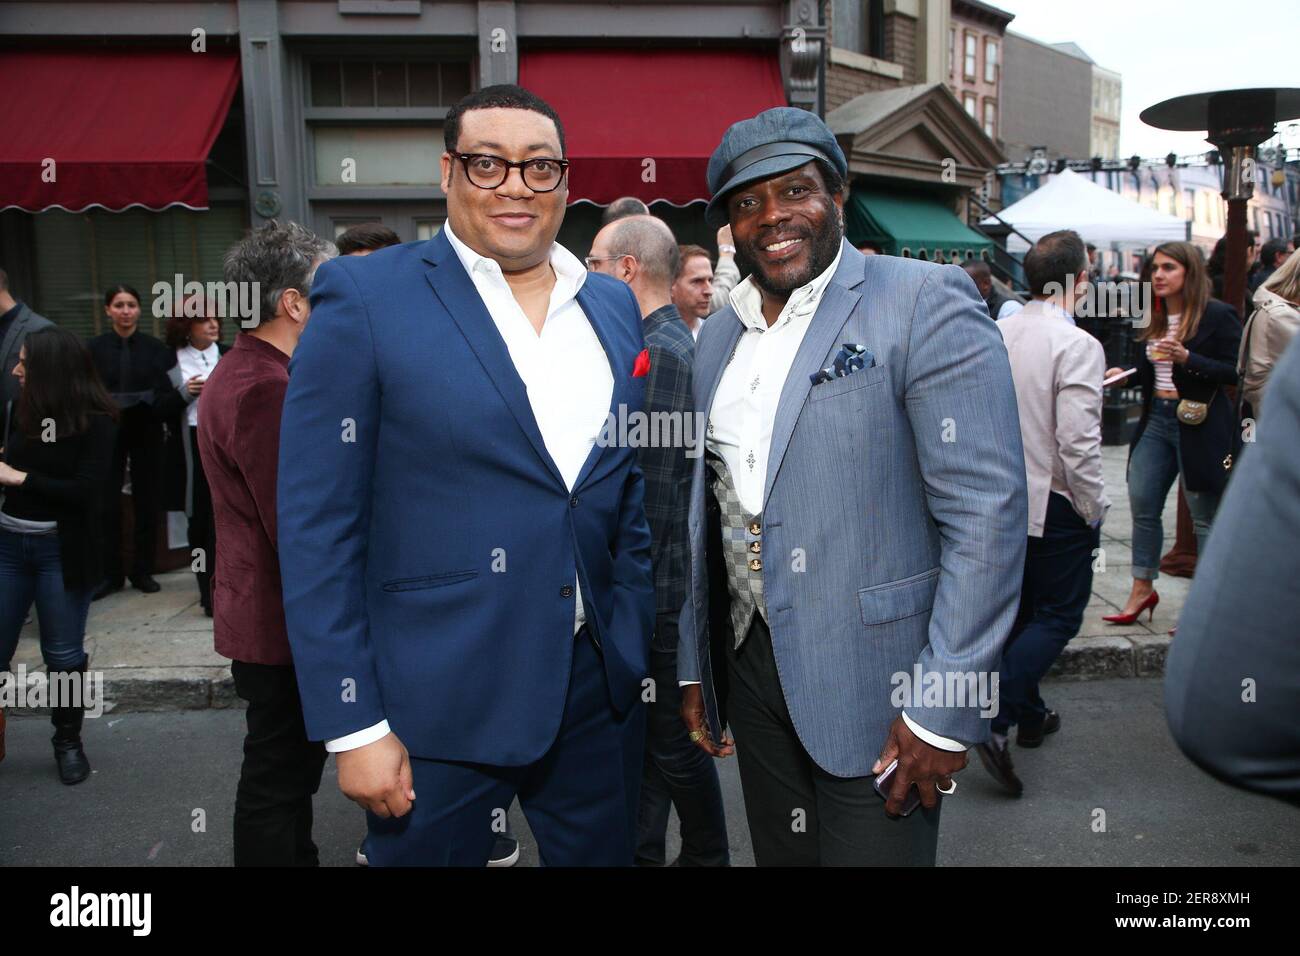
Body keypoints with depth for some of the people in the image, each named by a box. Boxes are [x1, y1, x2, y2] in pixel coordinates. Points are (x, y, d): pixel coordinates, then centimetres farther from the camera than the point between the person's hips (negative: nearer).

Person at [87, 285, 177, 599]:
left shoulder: (155, 348, 1)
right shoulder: (95, 347, 1)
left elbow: (167, 392, -1)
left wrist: (149, 401, -19)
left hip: (146, 433, 1)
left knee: (147, 502, 5)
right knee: (107, 504, -2)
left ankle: (142, 571, 17)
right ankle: (110, 574, 10)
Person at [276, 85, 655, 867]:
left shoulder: (616, 306, 7)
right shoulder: (365, 299, -7)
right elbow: (318, 528, -9)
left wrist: (641, 649, 8)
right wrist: (354, 728, -11)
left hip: (602, 689, 5)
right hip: (438, 707, -4)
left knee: (604, 854, 18)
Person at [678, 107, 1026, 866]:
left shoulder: (925, 303, -11)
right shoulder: (719, 336, 10)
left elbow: (987, 511, -16)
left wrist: (945, 708, -17)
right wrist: (693, 664, 15)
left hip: (874, 683, -6)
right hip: (753, 668, 6)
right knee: (780, 854, 19)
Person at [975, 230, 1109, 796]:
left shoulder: (996, 335, 1)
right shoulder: (1077, 346, -18)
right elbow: (1078, 443, -22)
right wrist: (1094, 509, -10)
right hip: (1055, 502, -7)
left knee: (1019, 610, 19)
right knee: (1059, 615, 5)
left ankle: (1030, 716, 33)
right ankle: (993, 721, -8)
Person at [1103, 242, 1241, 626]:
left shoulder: (1218, 315, -10)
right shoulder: (1155, 317, 10)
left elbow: (1235, 372, -14)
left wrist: (1186, 356, -24)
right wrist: (1127, 375, 2)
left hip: (1199, 424, -7)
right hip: (1156, 419, 7)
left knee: (1205, 516, 2)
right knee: (1142, 506, 8)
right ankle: (1142, 589, 22)